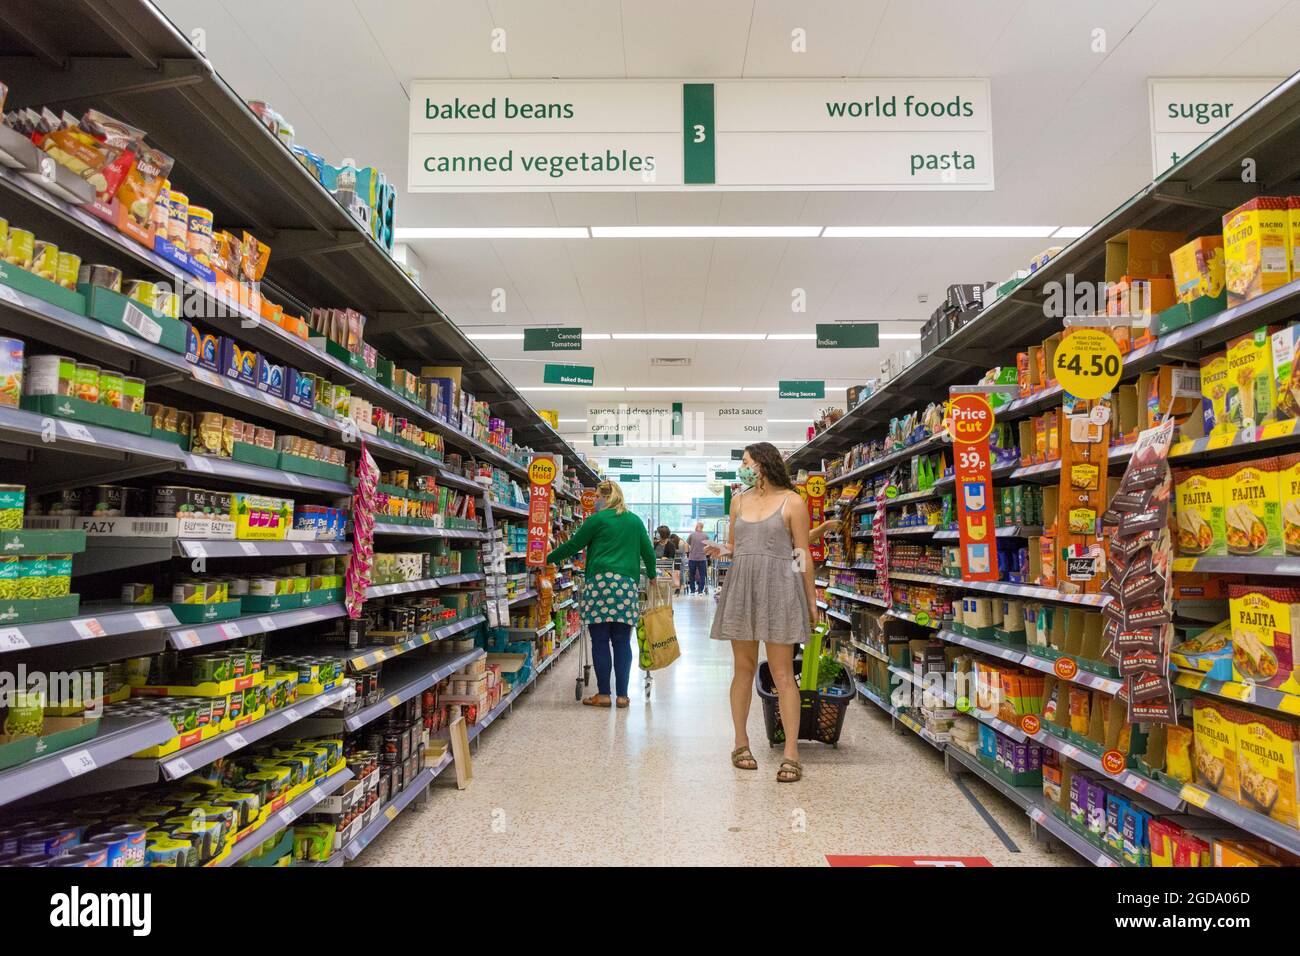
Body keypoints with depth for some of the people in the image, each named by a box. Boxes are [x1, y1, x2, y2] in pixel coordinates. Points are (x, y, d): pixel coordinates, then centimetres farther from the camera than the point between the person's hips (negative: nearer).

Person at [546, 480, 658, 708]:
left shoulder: (598, 519, 1)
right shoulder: (635, 521, 14)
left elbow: (573, 545, 5)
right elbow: (648, 551, 16)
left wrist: (549, 558, 18)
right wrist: (651, 576, 31)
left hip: (601, 581, -4)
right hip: (628, 584, 4)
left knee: (600, 641, 2)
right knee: (622, 642, 7)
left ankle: (603, 694, 5)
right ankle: (622, 695, 9)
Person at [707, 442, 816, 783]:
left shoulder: (791, 501, -1)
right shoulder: (739, 500, 13)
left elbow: (803, 554, 0)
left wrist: (811, 599, 0)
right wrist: (721, 549, -2)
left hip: (779, 588, -4)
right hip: (741, 586, 4)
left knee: (782, 673, -3)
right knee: (743, 668, 10)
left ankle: (791, 753, 3)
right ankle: (741, 742, 22)